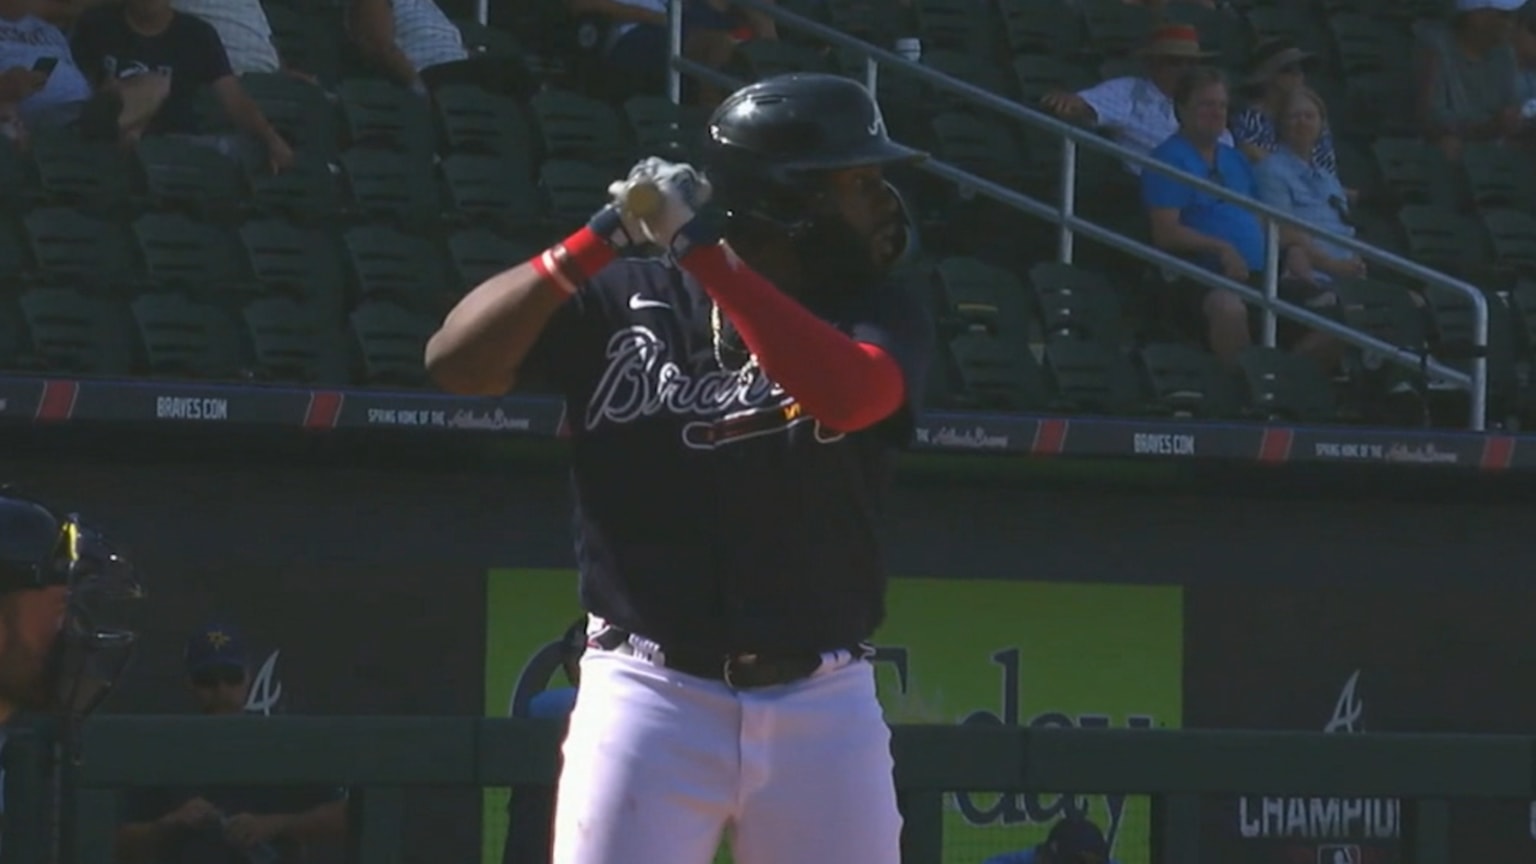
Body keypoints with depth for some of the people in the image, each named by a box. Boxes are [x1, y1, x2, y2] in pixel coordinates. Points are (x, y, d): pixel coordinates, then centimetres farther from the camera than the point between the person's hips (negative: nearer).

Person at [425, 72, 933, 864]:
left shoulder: (880, 314, 4)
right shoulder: (625, 301, 3)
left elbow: (847, 393, -19)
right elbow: (456, 361, -6)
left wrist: (700, 248, -19)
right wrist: (603, 237, -14)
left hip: (824, 708, 2)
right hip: (650, 700, -2)